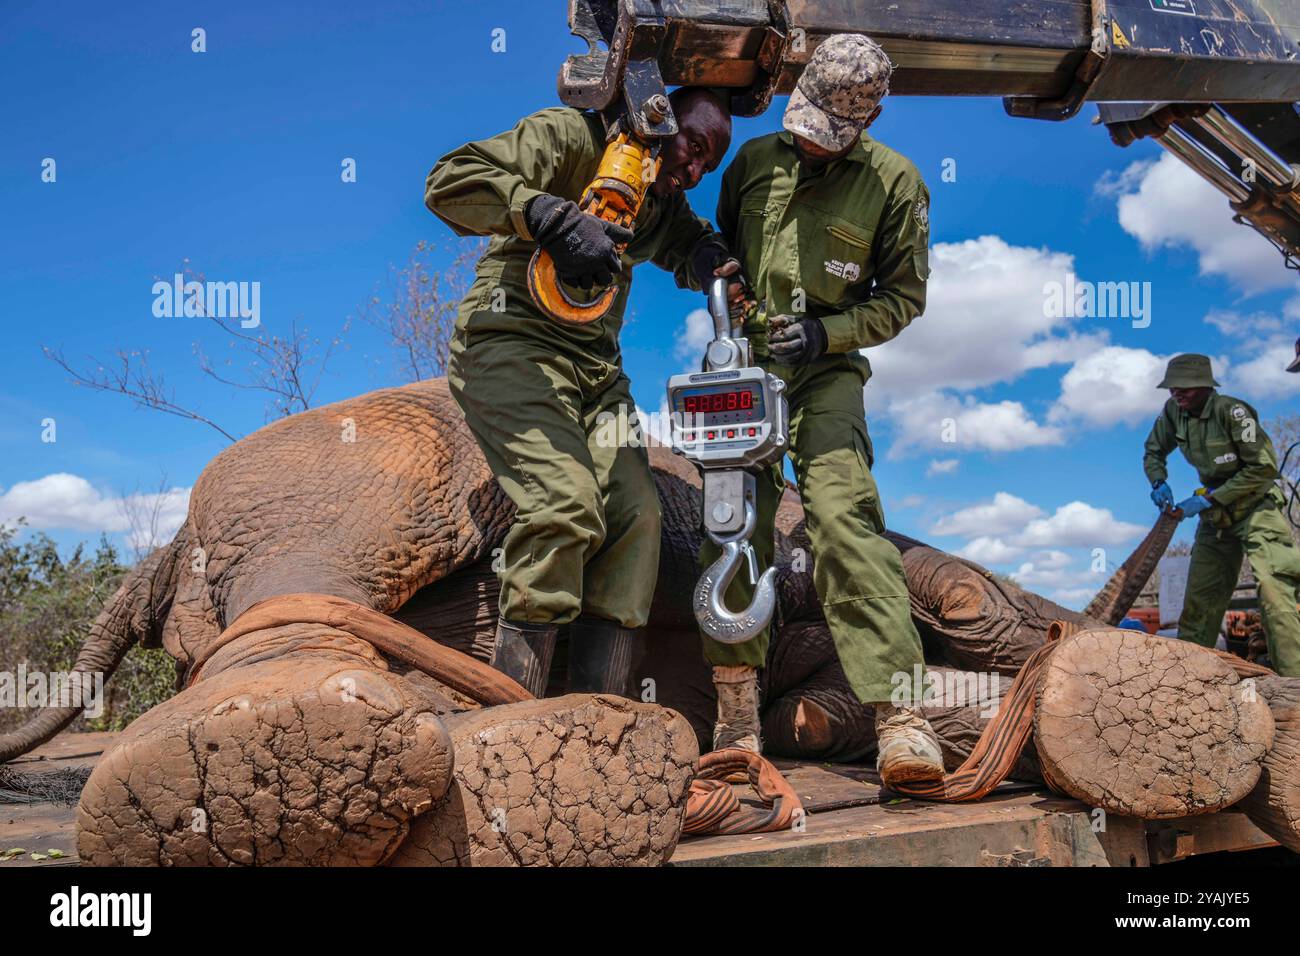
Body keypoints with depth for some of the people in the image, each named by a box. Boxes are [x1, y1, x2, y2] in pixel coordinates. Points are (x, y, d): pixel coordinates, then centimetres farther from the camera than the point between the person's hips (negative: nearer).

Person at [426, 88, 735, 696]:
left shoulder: (665, 206, 20)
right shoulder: (571, 136, -5)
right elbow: (450, 182, -15)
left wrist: (714, 261, 7)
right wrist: (556, 220, -29)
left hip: (597, 369, 8)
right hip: (511, 343, -8)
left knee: (636, 515, -11)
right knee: (566, 507, -26)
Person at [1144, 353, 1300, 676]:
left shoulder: (1232, 411, -20)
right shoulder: (1173, 412, -2)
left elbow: (1264, 468, -20)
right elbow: (1153, 453, 14)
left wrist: (1208, 499, -21)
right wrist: (1159, 483, -7)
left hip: (1256, 508, -6)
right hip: (1215, 516, 7)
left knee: (1272, 591, -19)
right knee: (1198, 598, 7)